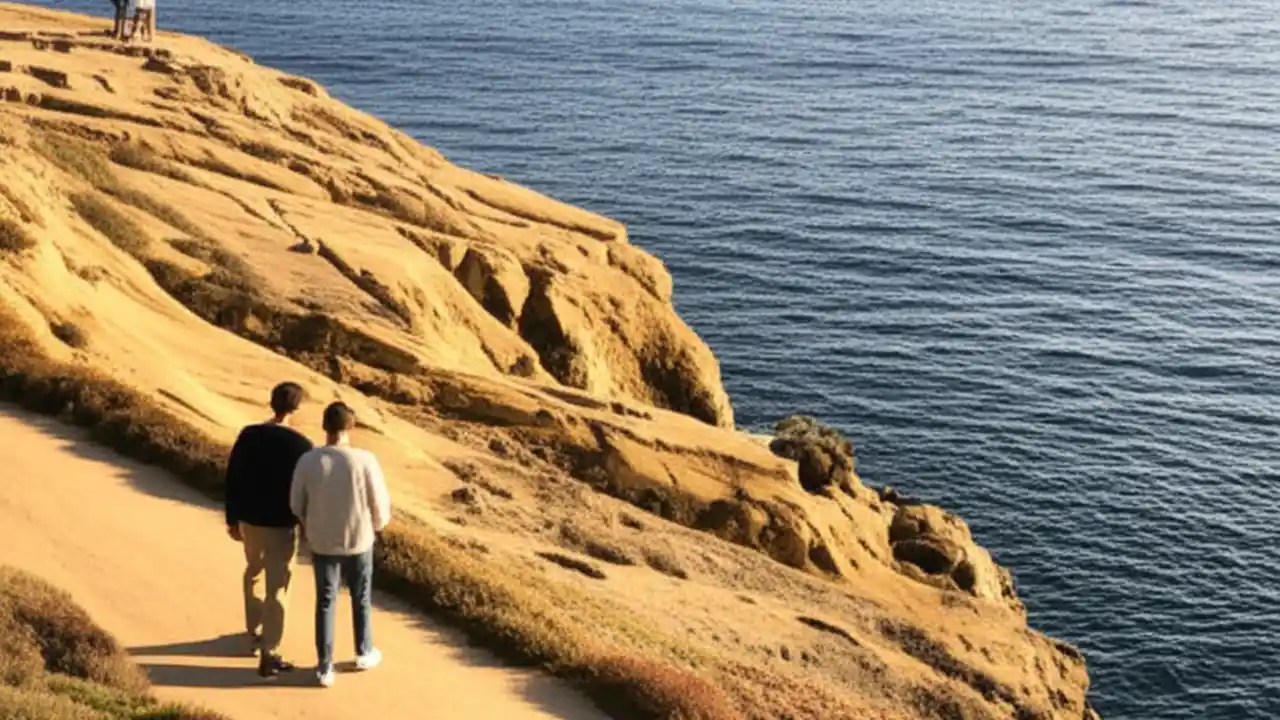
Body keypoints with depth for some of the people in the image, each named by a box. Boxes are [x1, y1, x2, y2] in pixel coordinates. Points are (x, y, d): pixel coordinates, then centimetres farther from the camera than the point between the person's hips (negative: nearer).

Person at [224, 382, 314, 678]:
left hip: (250, 520, 5)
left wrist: (232, 519, 11)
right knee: (277, 589, 2)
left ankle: (254, 633, 40)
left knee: (253, 573, 27)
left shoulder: (248, 436, -5)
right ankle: (268, 655, 2)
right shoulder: (301, 445, -16)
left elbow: (232, 479, 0)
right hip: (282, 525, -5)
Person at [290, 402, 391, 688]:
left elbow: (296, 504, -3)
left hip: (321, 543, 1)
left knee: (325, 601, 14)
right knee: (361, 598, 20)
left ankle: (325, 667, 18)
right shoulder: (365, 460, -19)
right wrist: (377, 525, 11)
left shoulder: (307, 461, -15)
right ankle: (364, 653, 38)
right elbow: (380, 503, -11)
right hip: (359, 540, -1)